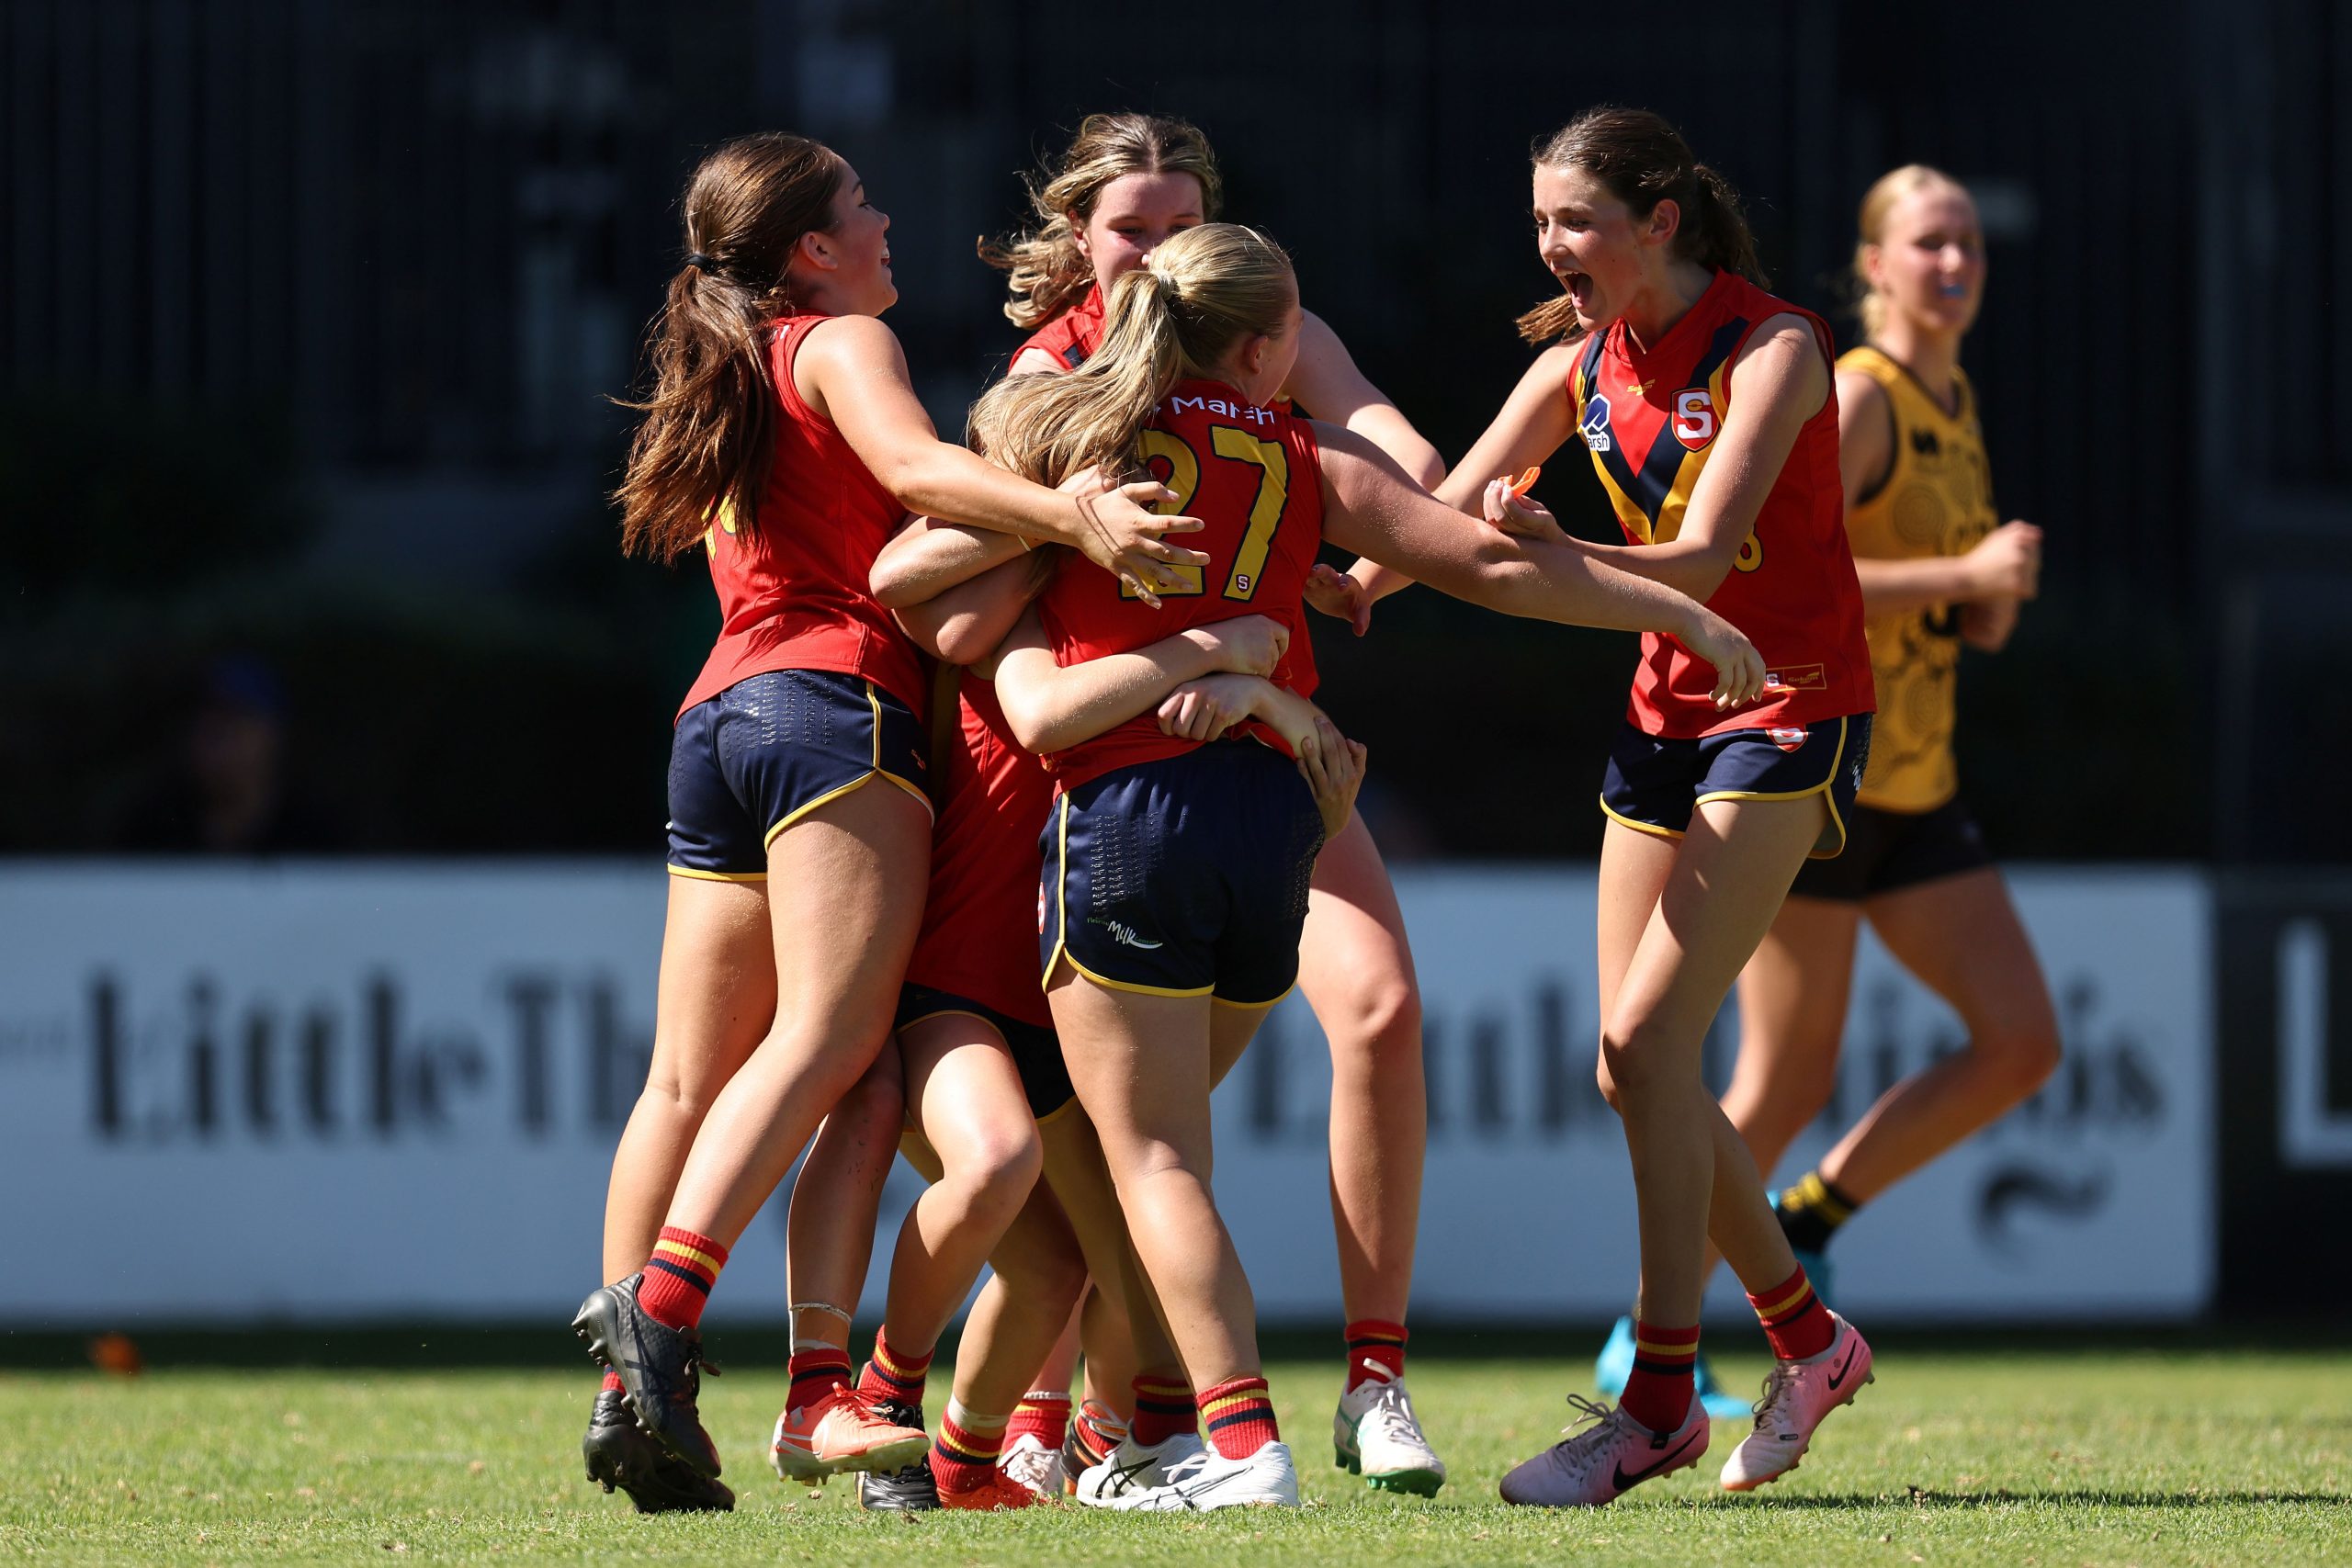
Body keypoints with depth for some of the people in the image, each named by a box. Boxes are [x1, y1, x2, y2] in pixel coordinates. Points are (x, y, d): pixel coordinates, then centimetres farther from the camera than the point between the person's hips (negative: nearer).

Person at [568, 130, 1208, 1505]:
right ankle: (662, 1303, -34)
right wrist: (1072, 517, -31)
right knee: (826, 1033, -18)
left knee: (691, 1080, 5)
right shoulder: (843, 343, 3)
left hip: (719, 712, 9)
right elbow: (912, 469, -17)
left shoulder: (722, 382, 28)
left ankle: (633, 1393, 0)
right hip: (837, 700, -9)